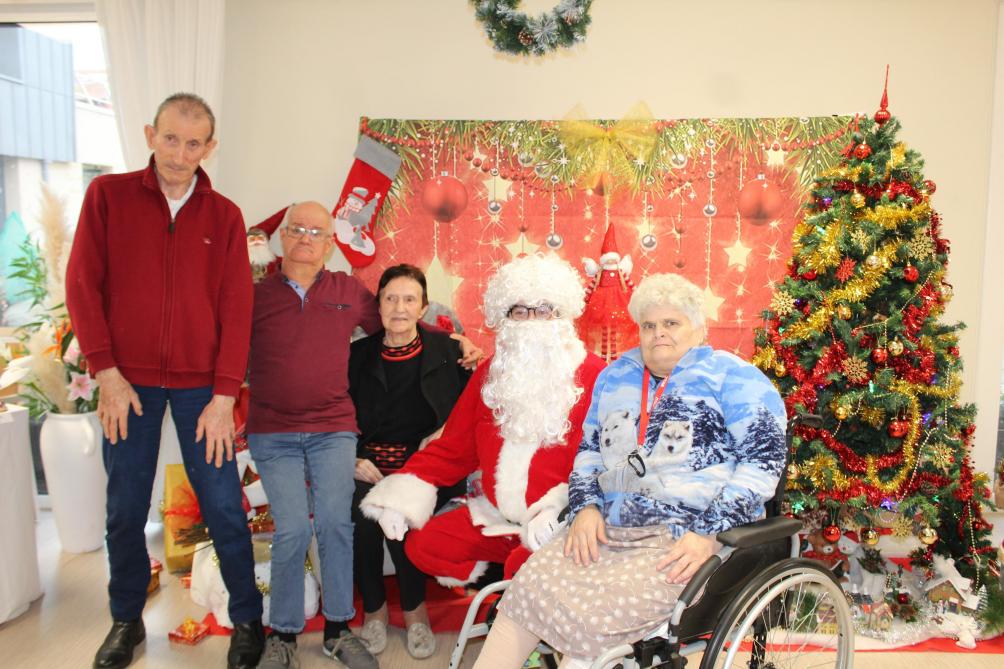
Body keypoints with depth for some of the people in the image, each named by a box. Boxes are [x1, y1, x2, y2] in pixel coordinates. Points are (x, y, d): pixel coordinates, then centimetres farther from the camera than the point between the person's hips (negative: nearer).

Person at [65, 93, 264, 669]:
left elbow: (236, 309, -1)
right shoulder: (108, 195, 3)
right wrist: (106, 372, -7)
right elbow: (83, 284, 0)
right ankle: (127, 620, 31)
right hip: (129, 382, 1)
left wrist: (224, 396, -7)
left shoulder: (225, 215, 3)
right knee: (125, 508, 10)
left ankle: (248, 620, 20)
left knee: (223, 504, 2)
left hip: (201, 384, 0)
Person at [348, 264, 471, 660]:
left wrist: (446, 433, -11)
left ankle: (414, 609, -4)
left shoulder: (447, 350, 7)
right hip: (370, 463, 2)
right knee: (360, 509, -29)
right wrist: (353, 460, -6)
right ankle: (374, 609, -2)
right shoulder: (359, 355, 10)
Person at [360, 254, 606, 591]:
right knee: (422, 545, -5)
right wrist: (402, 498, -3)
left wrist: (556, 509, -27)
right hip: (495, 515, 6)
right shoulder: (489, 374, 10)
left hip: (561, 520, -5)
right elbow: (453, 447, 9)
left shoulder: (592, 375, -6)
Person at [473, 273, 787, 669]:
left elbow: (764, 459, -5)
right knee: (527, 588, -20)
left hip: (684, 541, -5)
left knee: (589, 619, -26)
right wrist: (586, 505, 3)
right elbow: (589, 448, 22)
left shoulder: (731, 376, 2)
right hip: (608, 529, 5)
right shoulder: (617, 374, 19)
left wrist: (709, 533, -15)